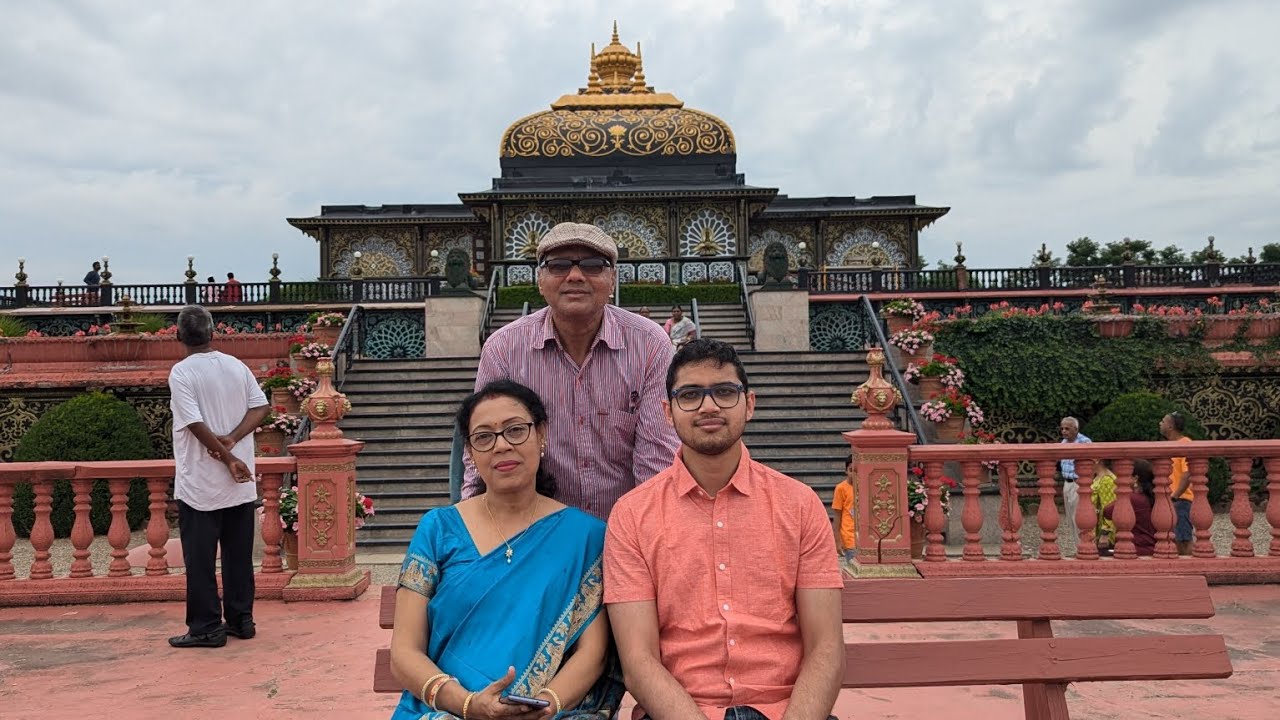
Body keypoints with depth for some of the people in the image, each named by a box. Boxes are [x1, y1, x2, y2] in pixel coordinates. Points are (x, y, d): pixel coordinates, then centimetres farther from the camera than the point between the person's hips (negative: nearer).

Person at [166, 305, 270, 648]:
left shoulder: (181, 372, -11)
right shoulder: (237, 366, 4)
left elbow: (196, 424, -19)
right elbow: (261, 407, -2)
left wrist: (228, 458, -13)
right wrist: (231, 440, -9)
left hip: (199, 485, -5)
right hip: (240, 484, 5)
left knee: (200, 558, 4)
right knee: (239, 554, 12)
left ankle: (206, 628, 8)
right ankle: (241, 620, 19)